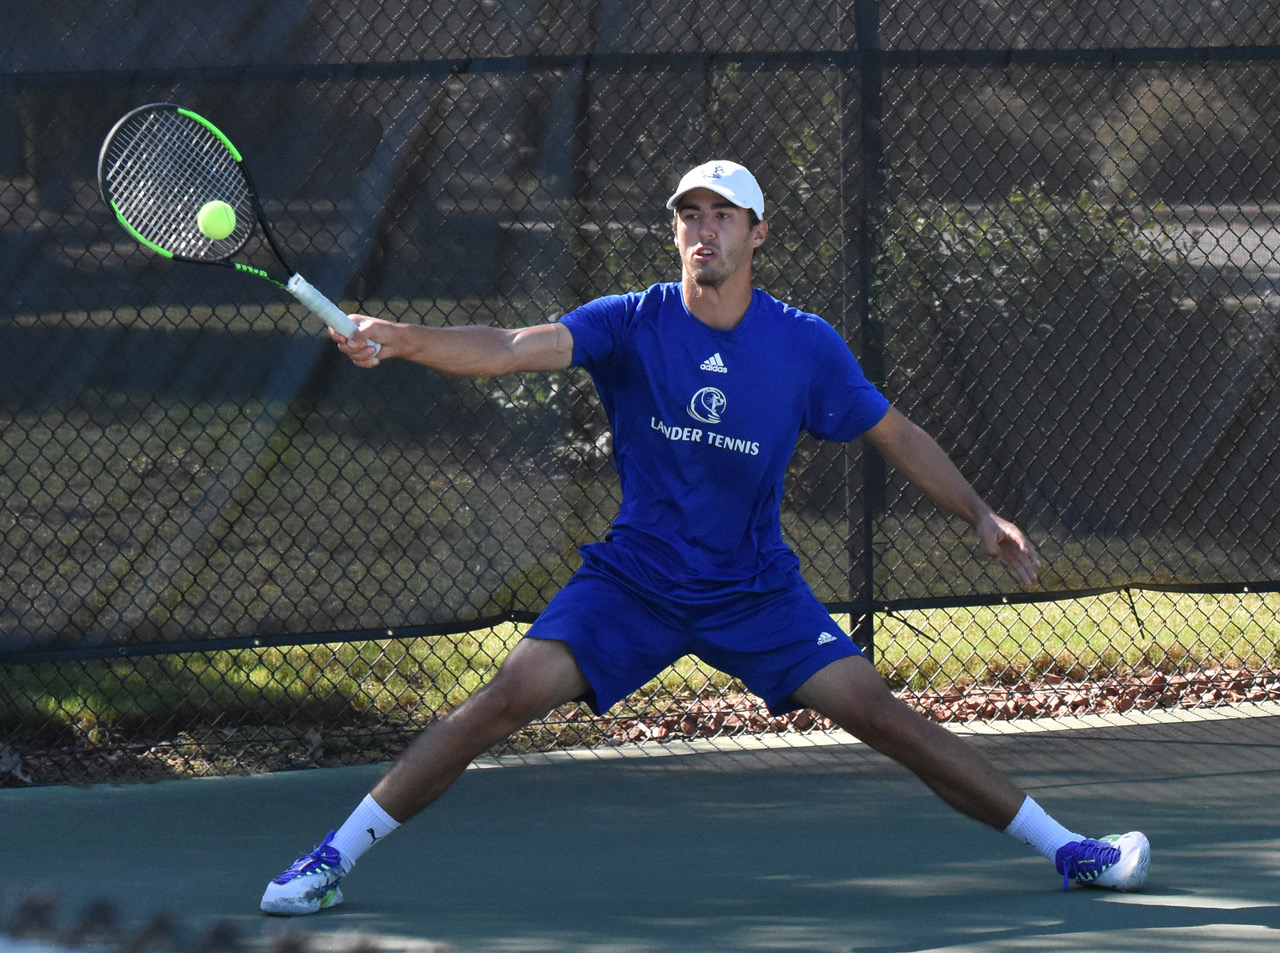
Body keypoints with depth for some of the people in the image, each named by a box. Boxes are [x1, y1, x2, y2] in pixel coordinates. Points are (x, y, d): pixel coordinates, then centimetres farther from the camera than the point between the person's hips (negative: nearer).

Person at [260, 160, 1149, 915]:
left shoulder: (807, 346, -7)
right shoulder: (631, 325, -11)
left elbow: (897, 435, 7)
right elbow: (509, 348, -25)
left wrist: (981, 514, -5)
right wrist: (404, 339, -43)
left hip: (757, 591, 1)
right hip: (632, 579, -1)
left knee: (884, 716, -9)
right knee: (507, 699, -18)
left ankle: (1064, 848, 5)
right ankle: (334, 859, -10)